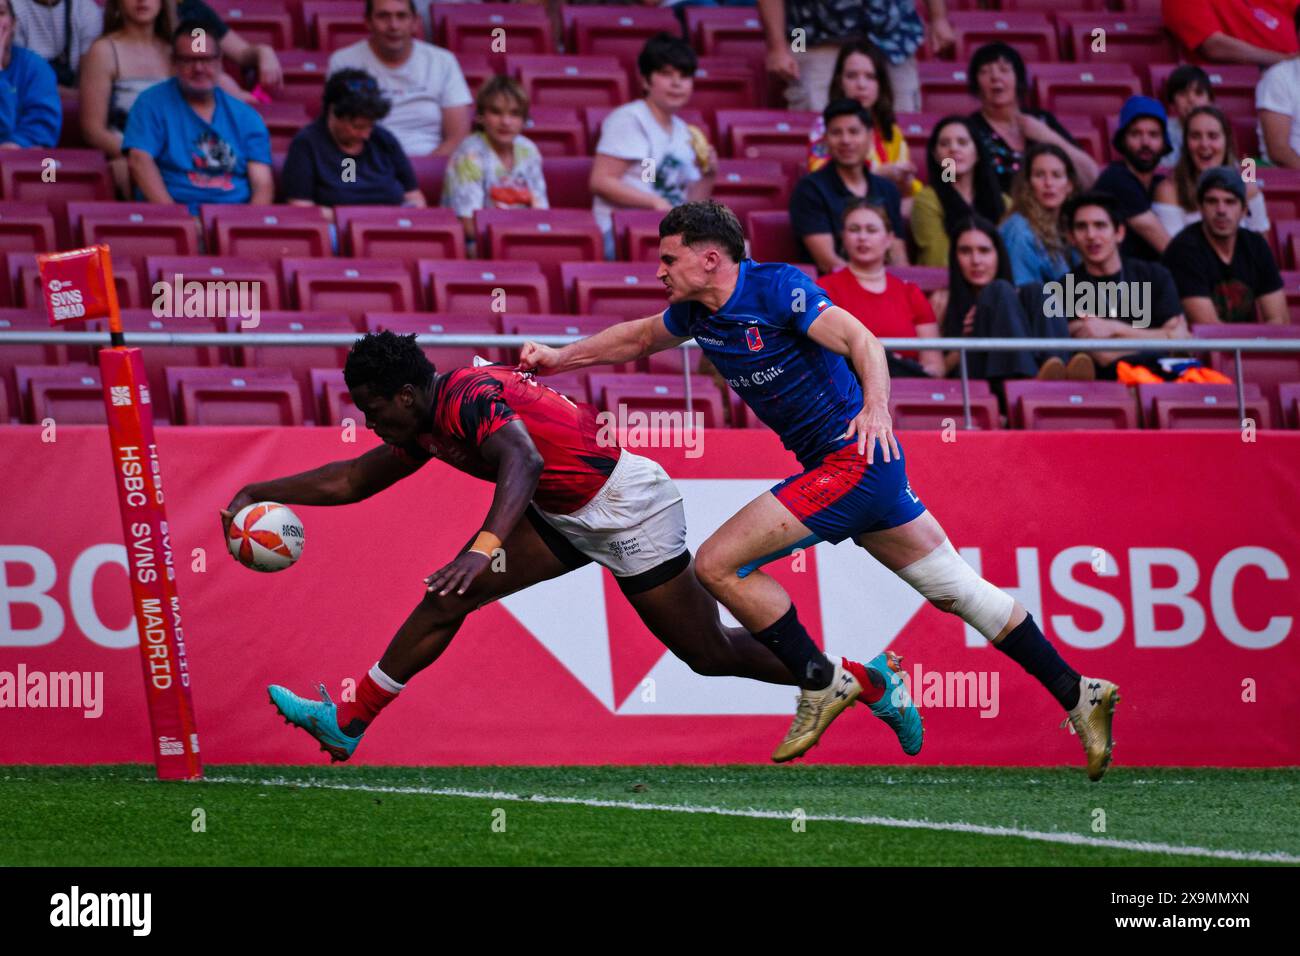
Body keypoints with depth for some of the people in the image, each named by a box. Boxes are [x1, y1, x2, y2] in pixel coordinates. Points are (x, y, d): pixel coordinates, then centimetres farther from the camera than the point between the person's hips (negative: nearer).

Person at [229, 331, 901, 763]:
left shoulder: (470, 399, -26)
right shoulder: (425, 427, 4)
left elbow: (523, 463, -45)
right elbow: (352, 481, 17)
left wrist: (484, 549, -59)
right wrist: (258, 492, 11)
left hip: (630, 510, -9)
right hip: (569, 515, 9)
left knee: (711, 654, 1)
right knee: (451, 597, 0)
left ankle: (868, 680, 13)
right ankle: (348, 723, 5)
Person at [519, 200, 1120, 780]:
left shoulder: (777, 286, -15)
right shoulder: (698, 313, 10)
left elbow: (860, 341, -24)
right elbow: (639, 337, 29)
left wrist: (876, 406, -40)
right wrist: (558, 358, 22)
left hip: (854, 458, -9)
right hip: (836, 468, 9)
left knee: (718, 564, -12)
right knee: (957, 590, 10)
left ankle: (821, 684, -4)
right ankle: (1076, 694, 13)